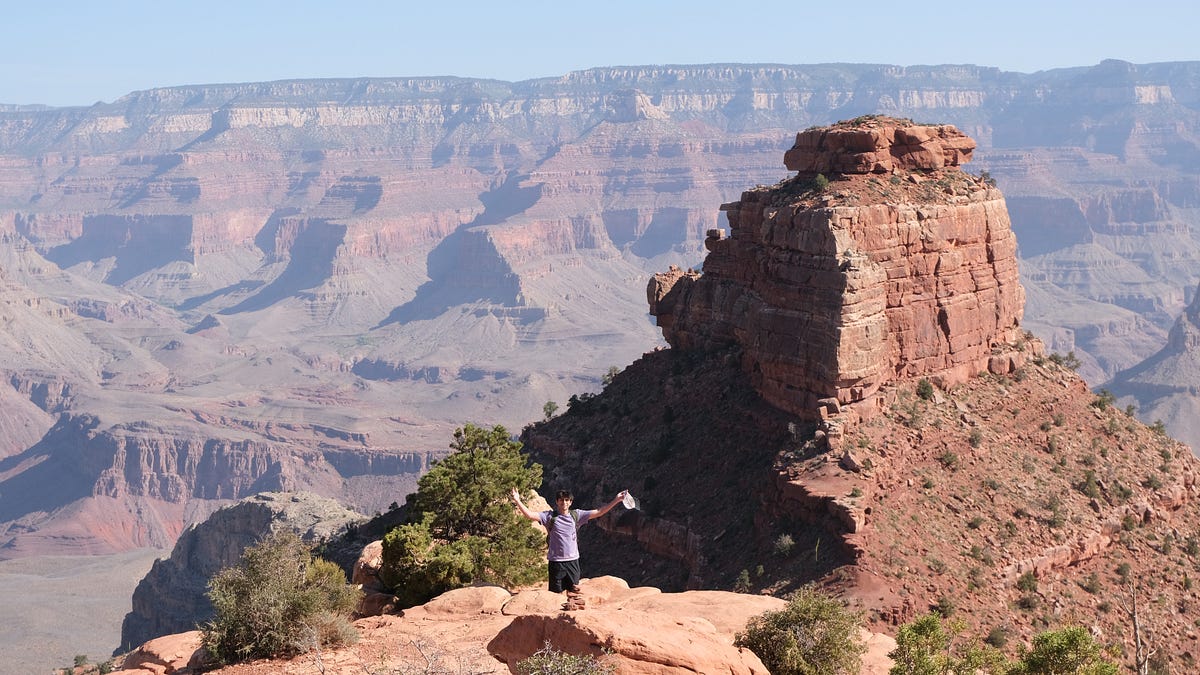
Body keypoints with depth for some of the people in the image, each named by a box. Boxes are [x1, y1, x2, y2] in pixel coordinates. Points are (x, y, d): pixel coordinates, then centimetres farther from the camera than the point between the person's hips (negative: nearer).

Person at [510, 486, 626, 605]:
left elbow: (598, 512, 5)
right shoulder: (550, 516, -3)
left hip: (573, 560, 3)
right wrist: (518, 502, -25)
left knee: (574, 591, 9)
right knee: (555, 592, 2)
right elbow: (530, 515, -12)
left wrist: (616, 500, 0)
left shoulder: (576, 515, 4)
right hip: (556, 560, -3)